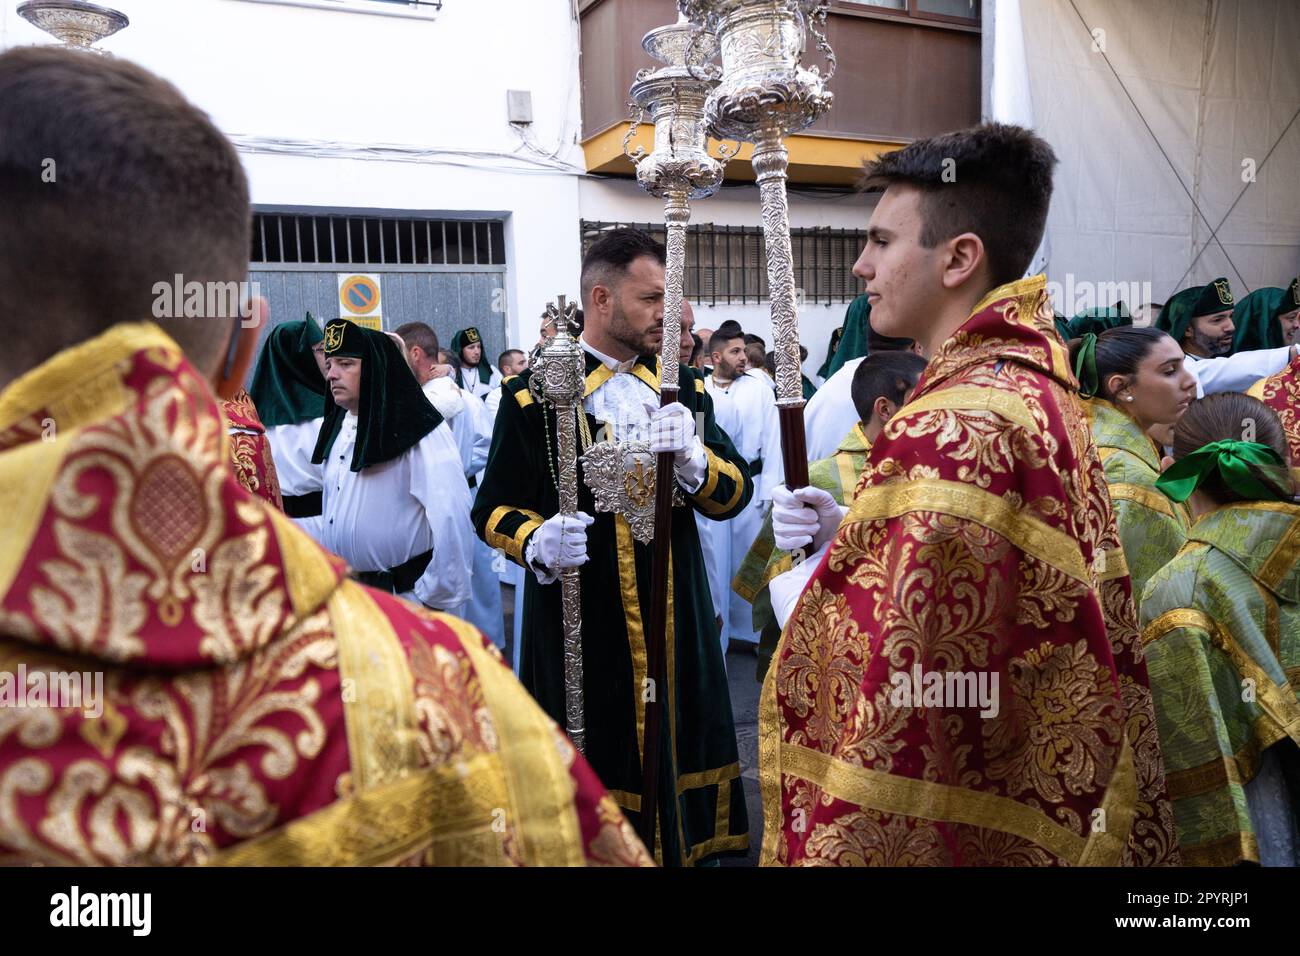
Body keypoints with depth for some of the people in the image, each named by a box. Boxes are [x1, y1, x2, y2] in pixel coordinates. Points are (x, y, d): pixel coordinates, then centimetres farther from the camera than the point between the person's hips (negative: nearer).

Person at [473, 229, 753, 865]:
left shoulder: (682, 388, 8)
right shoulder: (534, 394, -6)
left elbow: (734, 493, 3)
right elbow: (492, 509, -3)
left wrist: (692, 458, -18)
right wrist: (538, 543, -24)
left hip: (675, 620, 4)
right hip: (580, 621, -3)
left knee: (680, 744, 12)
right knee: (594, 765, 5)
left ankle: (689, 844, 36)